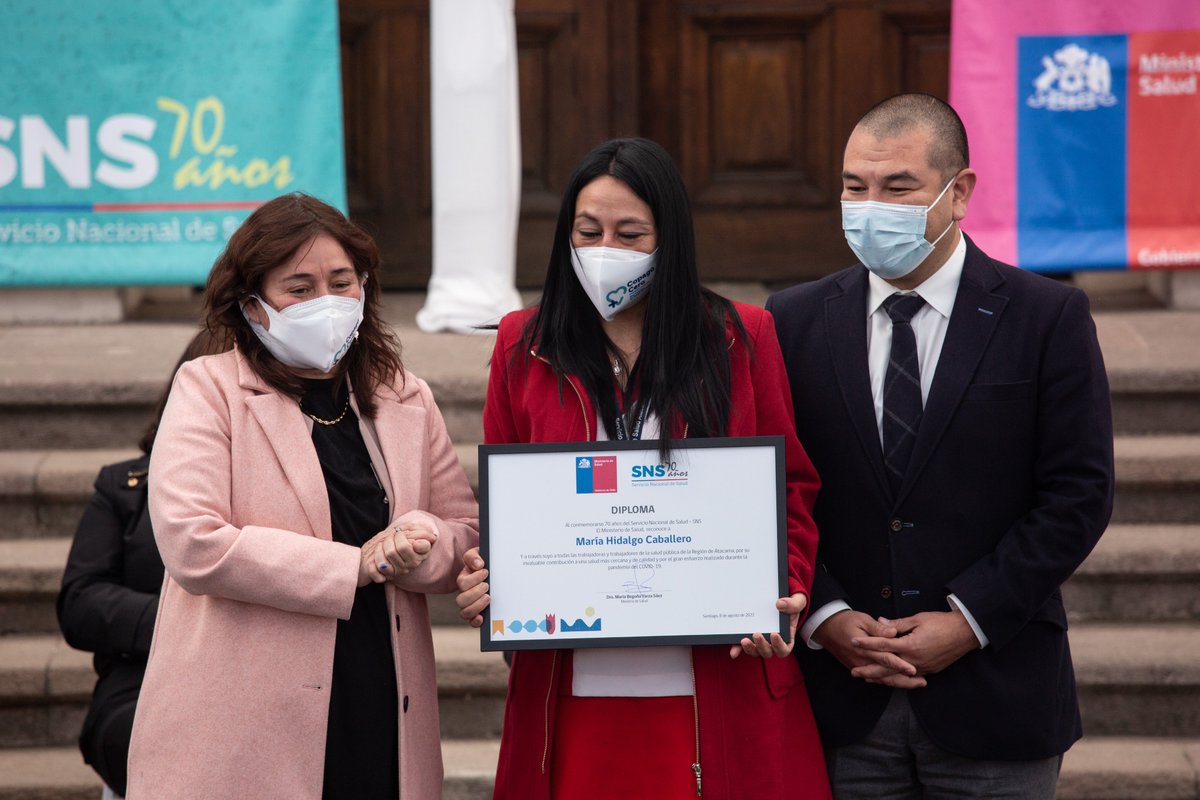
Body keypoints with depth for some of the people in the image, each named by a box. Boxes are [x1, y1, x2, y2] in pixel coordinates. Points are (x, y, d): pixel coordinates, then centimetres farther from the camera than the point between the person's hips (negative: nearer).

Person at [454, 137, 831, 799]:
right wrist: (483, 582, -6)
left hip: (716, 688, -1)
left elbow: (790, 489, 7)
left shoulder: (742, 339, 5)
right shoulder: (523, 346, 8)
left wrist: (785, 592, -9)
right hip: (573, 689, 1)